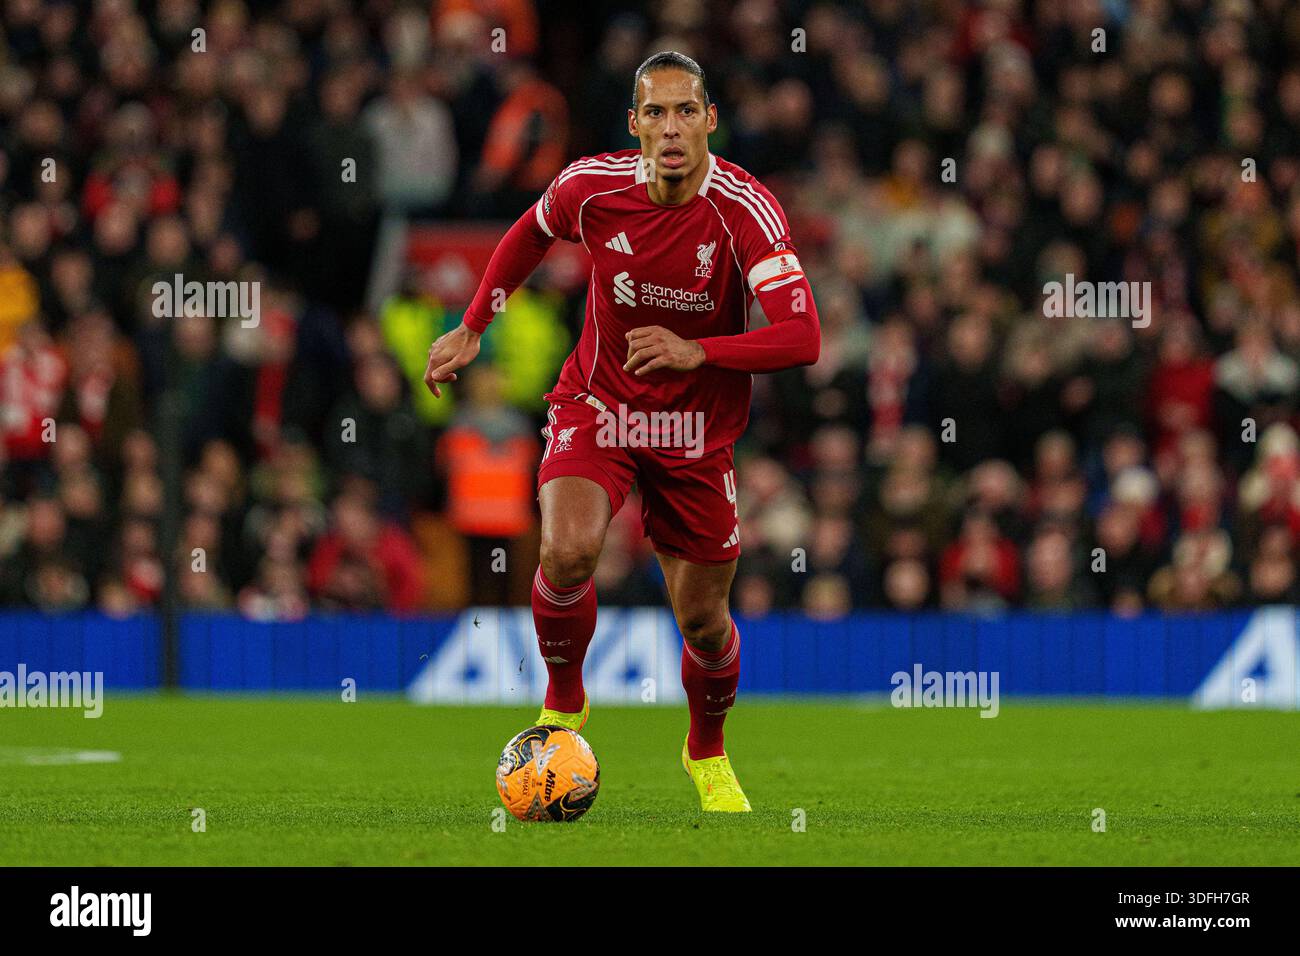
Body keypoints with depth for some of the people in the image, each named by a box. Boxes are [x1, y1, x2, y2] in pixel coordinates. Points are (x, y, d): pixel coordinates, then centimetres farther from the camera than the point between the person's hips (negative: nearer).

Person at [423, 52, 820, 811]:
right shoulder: (591, 187, -15)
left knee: (703, 619, 7)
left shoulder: (745, 209, -23)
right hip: (596, 404, 0)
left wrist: (696, 353, -41)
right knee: (568, 549, -27)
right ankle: (564, 704, 0)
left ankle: (709, 753, 38)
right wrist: (472, 330, 13)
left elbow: (803, 339, -30)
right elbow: (533, 231, 10)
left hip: (698, 428, 0)